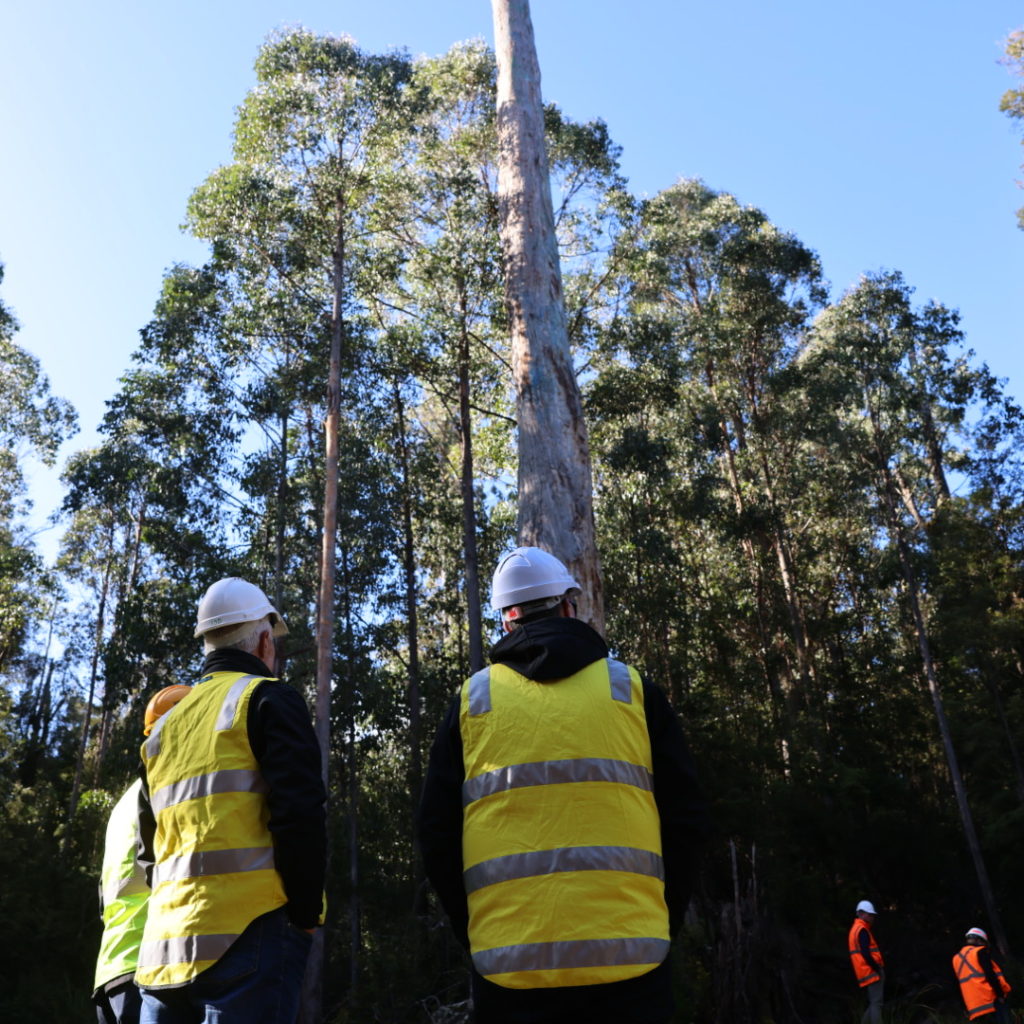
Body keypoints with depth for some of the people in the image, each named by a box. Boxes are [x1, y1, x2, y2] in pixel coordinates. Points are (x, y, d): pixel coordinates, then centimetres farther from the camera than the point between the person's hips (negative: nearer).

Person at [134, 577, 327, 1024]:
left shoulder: (165, 724, 20)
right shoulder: (267, 700, -2)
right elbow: (298, 815, -13)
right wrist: (305, 916, -6)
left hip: (165, 947, 7)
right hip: (248, 934, -7)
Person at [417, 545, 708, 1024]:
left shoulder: (472, 701, 6)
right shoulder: (632, 689, 5)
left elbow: (436, 831, 5)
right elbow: (685, 817, 4)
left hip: (509, 963, 1)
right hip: (628, 955, 0)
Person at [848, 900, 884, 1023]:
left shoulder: (855, 928, 20)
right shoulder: (862, 930, -12)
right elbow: (865, 954, -21)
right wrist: (878, 969, -14)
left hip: (866, 973, 10)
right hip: (871, 972, -10)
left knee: (872, 1004, 14)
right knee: (876, 1003, -12)